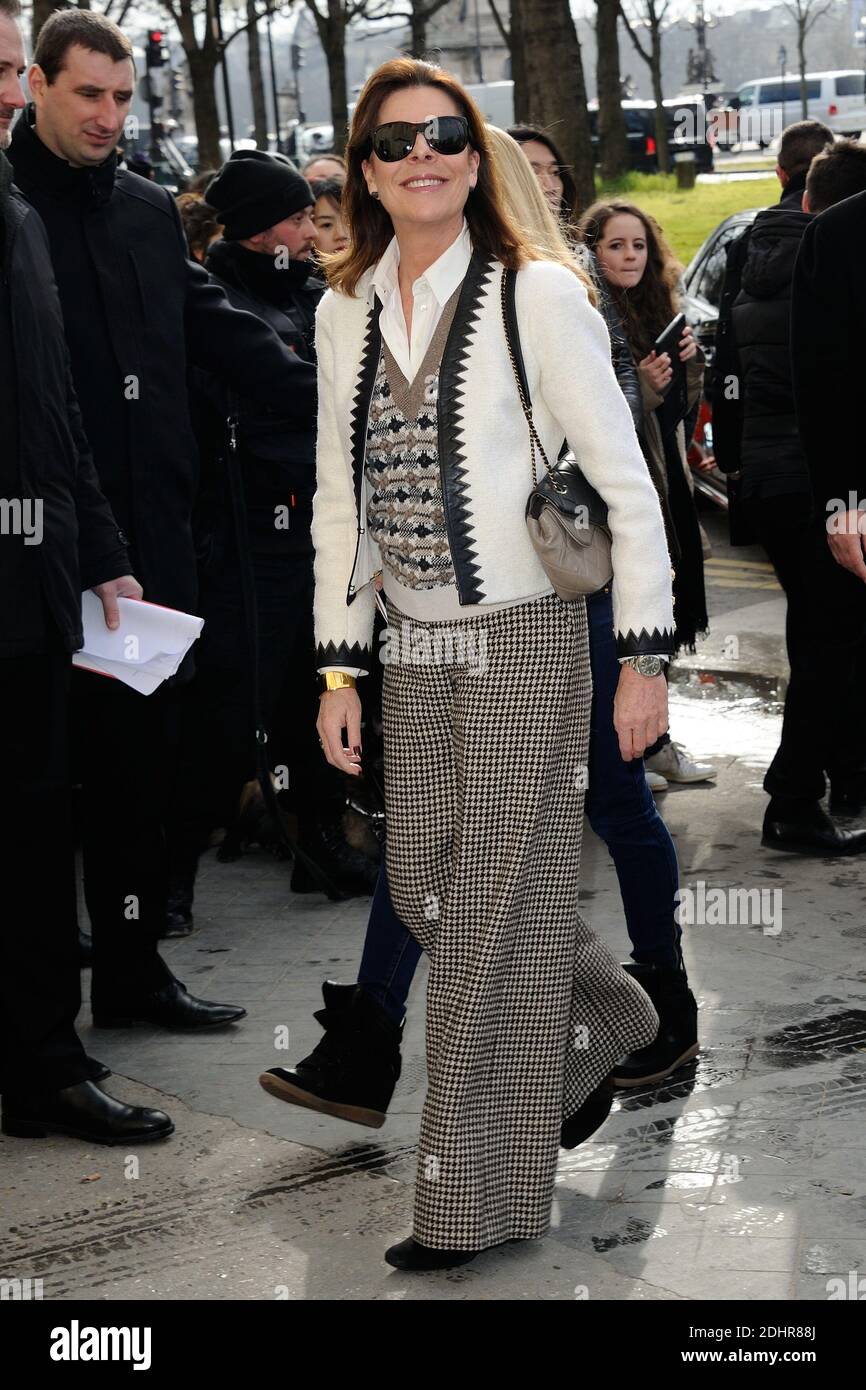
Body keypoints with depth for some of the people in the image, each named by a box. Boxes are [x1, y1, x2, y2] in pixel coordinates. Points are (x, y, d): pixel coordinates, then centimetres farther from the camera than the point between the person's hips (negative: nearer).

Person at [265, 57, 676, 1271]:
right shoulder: (345, 311, 7)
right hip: (415, 653, 6)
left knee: (500, 910, -1)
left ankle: (478, 1200, 10)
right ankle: (605, 1020, 39)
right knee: (424, 888, 11)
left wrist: (644, 658, -9)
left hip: (525, 644, -6)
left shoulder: (538, 295, -9)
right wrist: (339, 667, 8)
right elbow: (339, 498, 12)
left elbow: (625, 483, -7)